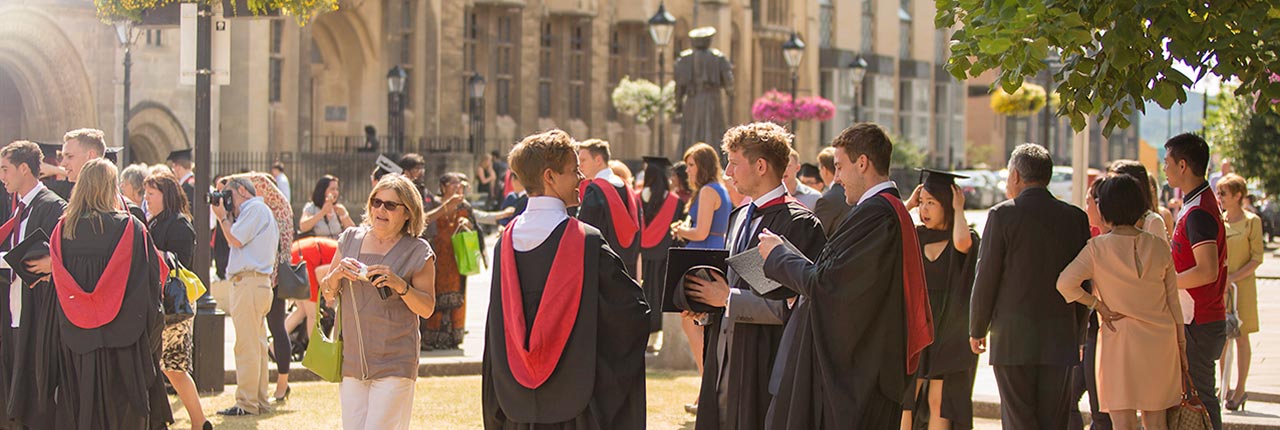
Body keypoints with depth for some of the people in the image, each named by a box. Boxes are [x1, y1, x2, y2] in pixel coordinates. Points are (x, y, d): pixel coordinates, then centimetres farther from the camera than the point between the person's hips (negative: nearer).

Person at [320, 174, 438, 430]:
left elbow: (427, 308, -3)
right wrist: (337, 274, -8)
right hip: (352, 359, 4)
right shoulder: (350, 239, 9)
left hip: (395, 363, -4)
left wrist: (399, 285, -19)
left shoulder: (417, 252, -1)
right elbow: (327, 295, 14)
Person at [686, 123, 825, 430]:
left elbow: (793, 305, -19)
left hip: (764, 366, -8)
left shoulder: (797, 223, -13)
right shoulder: (739, 216, 15)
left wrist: (728, 299, -14)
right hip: (725, 358, 8)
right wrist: (707, 304, 3)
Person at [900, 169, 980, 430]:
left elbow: (961, 242, -29)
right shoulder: (916, 237, 8)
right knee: (906, 398, 3)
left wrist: (958, 210, -13)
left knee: (939, 401, -1)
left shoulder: (968, 238, -4)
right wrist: (908, 204, -1)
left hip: (949, 330, -4)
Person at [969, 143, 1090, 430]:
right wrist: (1078, 335, 17)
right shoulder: (1076, 218, 4)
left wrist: (977, 329, 6)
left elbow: (986, 277, -6)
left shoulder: (1002, 215, -7)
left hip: (1013, 338, -3)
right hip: (1061, 339, 3)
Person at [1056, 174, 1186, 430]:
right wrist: (1181, 343, 16)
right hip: (1159, 341, 3)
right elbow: (1173, 301, 7)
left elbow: (1065, 283, -19)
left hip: (1118, 339, -3)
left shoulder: (1098, 248, -8)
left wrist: (1098, 306, -6)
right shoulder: (1158, 246, 2)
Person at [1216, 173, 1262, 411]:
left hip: (1242, 286, -4)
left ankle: (1239, 389, 8)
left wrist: (1233, 277, -17)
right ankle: (1225, 388, 16)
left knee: (1240, 337, 1)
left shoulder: (1252, 221, -7)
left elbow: (1257, 258, -8)